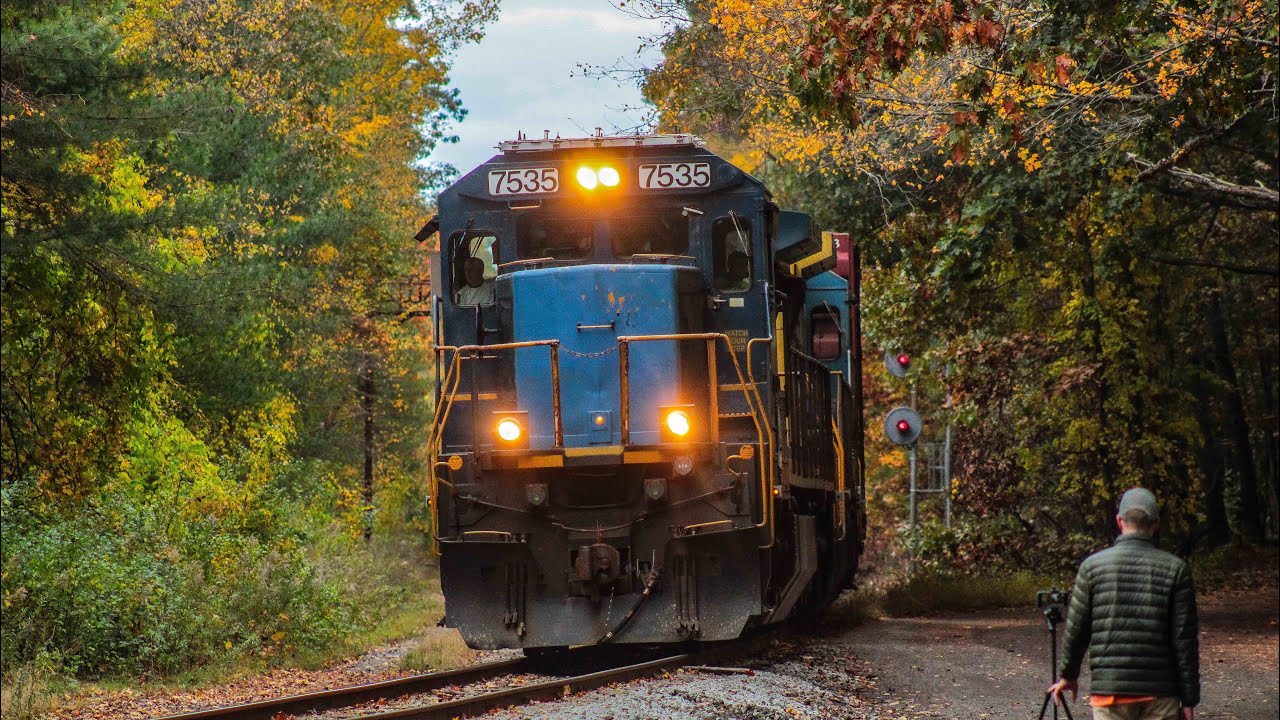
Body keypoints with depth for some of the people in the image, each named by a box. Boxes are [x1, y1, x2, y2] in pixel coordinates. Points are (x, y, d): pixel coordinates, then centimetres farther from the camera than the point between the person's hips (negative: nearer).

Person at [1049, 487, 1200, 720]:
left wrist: (1068, 675, 22)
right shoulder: (1174, 569, -1)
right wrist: (1189, 700, 4)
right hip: (1160, 692, 0)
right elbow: (1185, 639, -1)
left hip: (1109, 690, 0)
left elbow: (1076, 630, 5)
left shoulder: (1093, 566, 0)